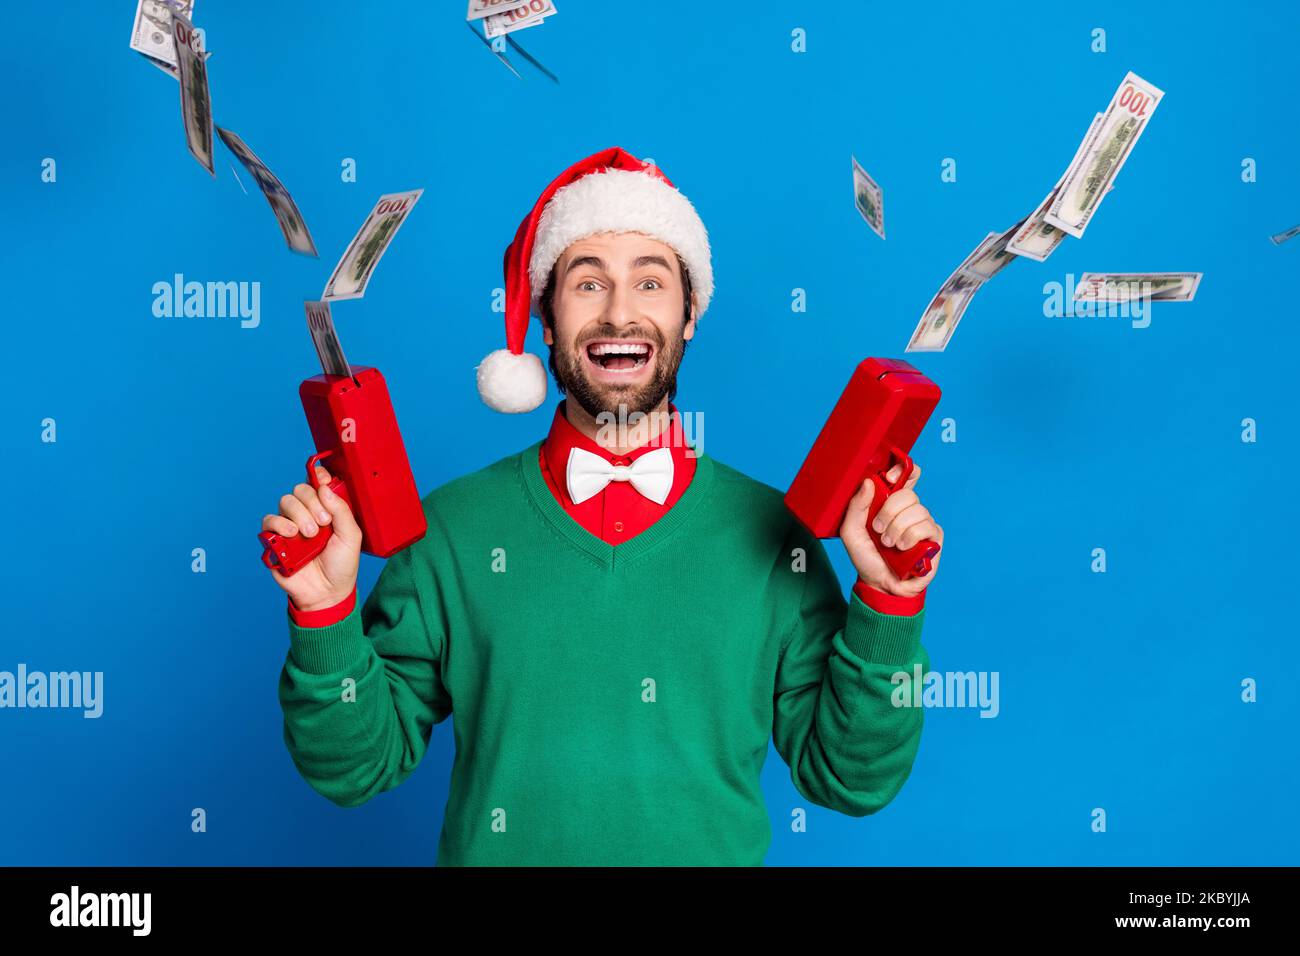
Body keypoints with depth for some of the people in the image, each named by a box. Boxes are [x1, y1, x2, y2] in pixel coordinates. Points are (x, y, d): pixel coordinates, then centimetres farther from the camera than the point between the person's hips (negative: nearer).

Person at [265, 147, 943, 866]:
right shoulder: (452, 528, -9)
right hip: (494, 854, 0)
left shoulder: (770, 534, -9)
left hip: (713, 852, 1)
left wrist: (886, 603, -18)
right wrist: (325, 610, -19)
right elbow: (357, 767, -5)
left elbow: (848, 780, -6)